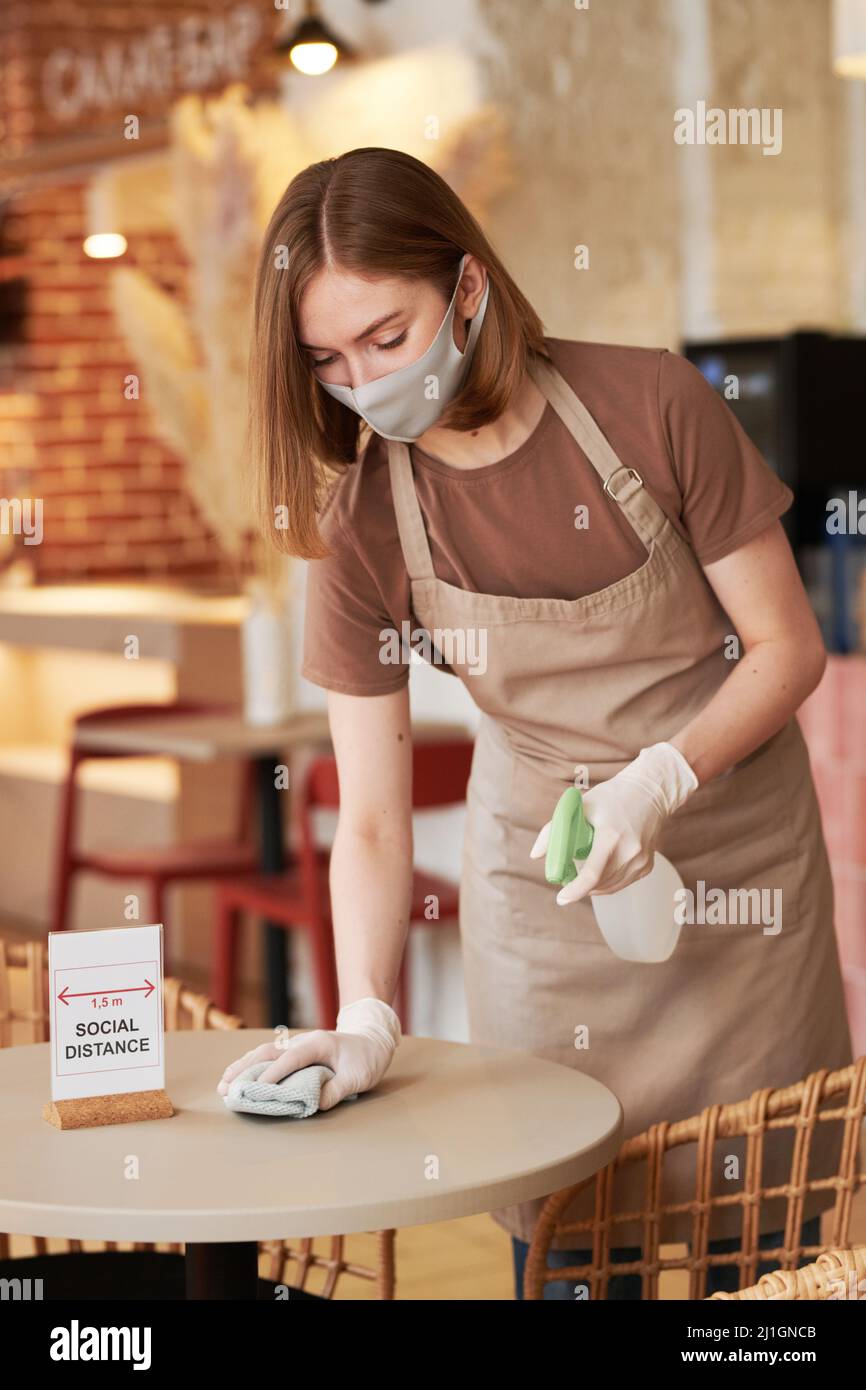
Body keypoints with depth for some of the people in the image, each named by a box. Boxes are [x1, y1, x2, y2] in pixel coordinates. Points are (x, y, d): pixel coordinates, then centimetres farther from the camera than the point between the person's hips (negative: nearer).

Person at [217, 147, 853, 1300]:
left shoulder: (651, 406, -17)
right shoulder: (364, 526, -12)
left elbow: (788, 646, -10)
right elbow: (373, 819, -10)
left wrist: (656, 783, -24)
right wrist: (366, 1021, -22)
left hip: (734, 847, -1)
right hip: (541, 875, 1)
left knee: (758, 1220, 6)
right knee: (564, 1226, 4)